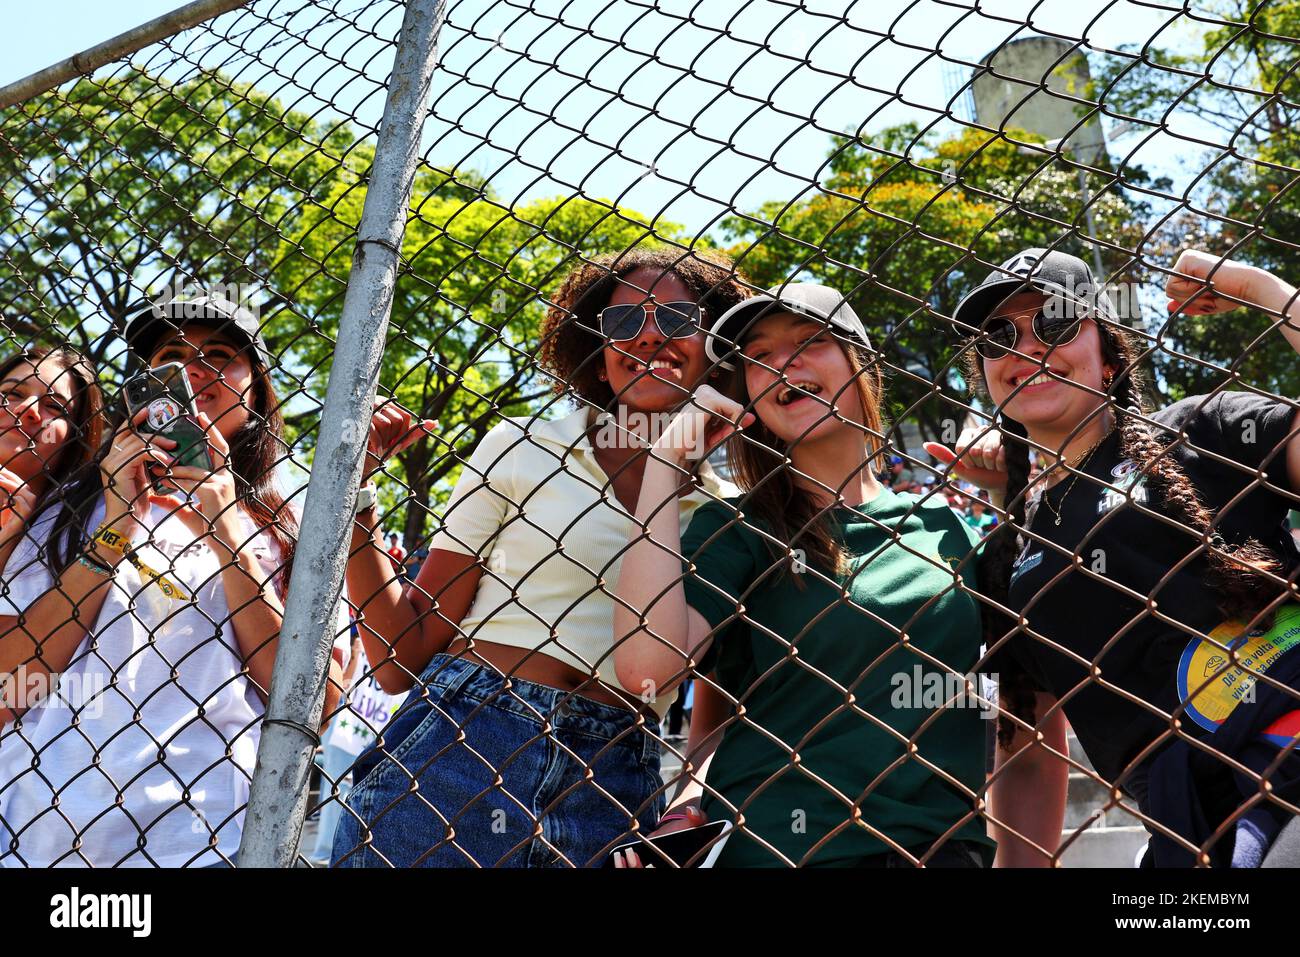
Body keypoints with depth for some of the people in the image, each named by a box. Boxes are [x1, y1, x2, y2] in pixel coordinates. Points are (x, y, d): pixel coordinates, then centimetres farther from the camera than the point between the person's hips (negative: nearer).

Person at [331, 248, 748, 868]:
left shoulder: (726, 510, 8)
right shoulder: (519, 447, 4)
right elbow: (400, 662, 2)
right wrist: (351, 499, -5)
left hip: (610, 790, 2)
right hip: (458, 747, -1)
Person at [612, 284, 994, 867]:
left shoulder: (943, 522, 5)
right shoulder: (733, 528, -3)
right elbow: (646, 664, -19)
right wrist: (663, 469, -13)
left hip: (943, 843, 3)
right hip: (770, 848, -2)